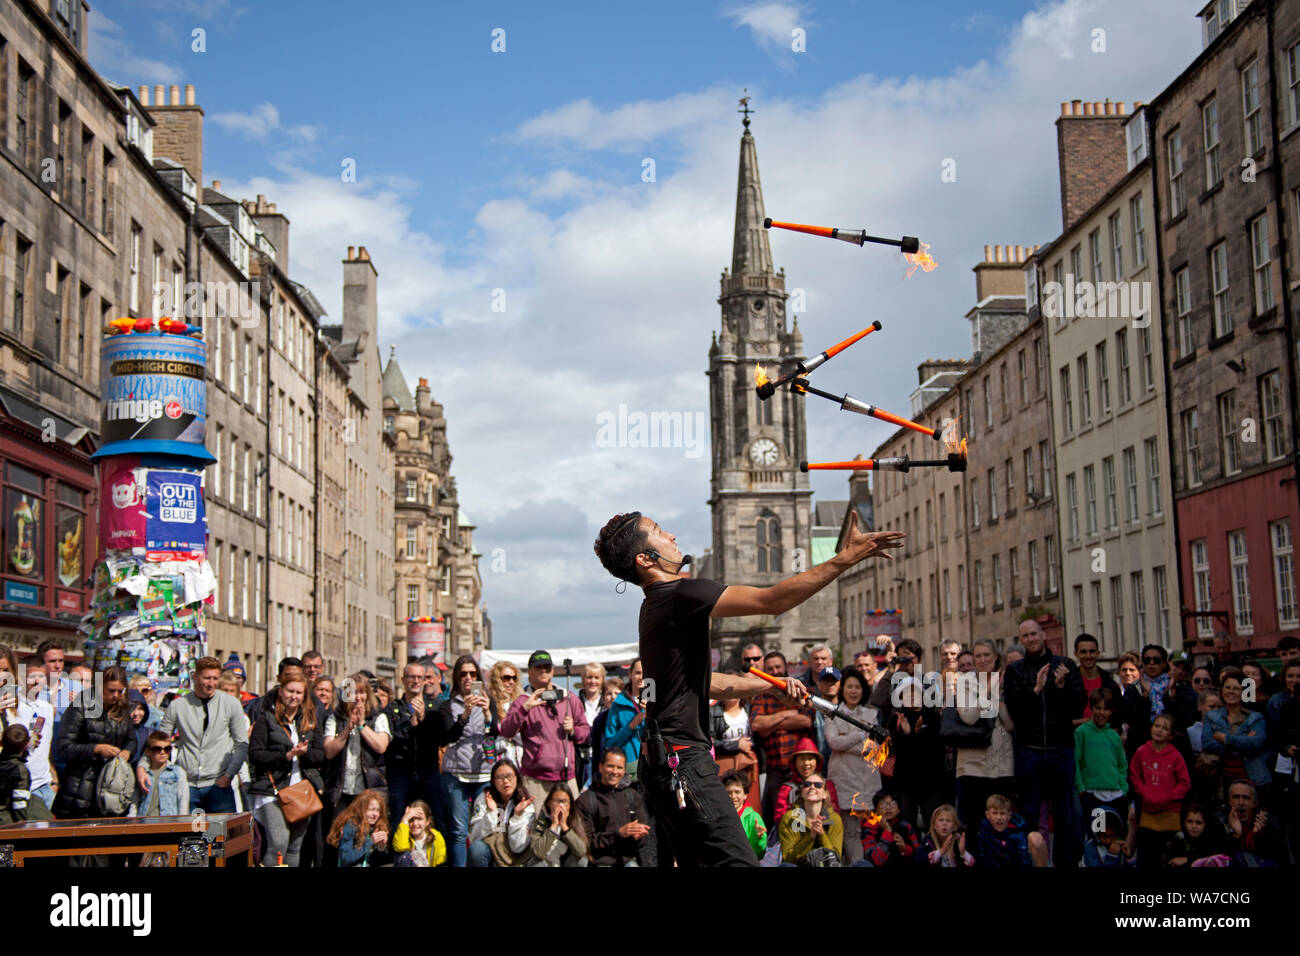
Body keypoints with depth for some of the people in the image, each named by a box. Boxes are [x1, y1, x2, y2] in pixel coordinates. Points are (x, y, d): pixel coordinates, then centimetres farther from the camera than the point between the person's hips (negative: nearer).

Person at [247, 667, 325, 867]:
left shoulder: (310, 719, 14)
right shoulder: (266, 717, 1)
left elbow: (321, 754, 10)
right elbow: (255, 754, -7)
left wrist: (306, 752, -11)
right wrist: (285, 756, -17)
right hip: (273, 789, -5)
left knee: (295, 847, 8)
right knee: (278, 843, -16)